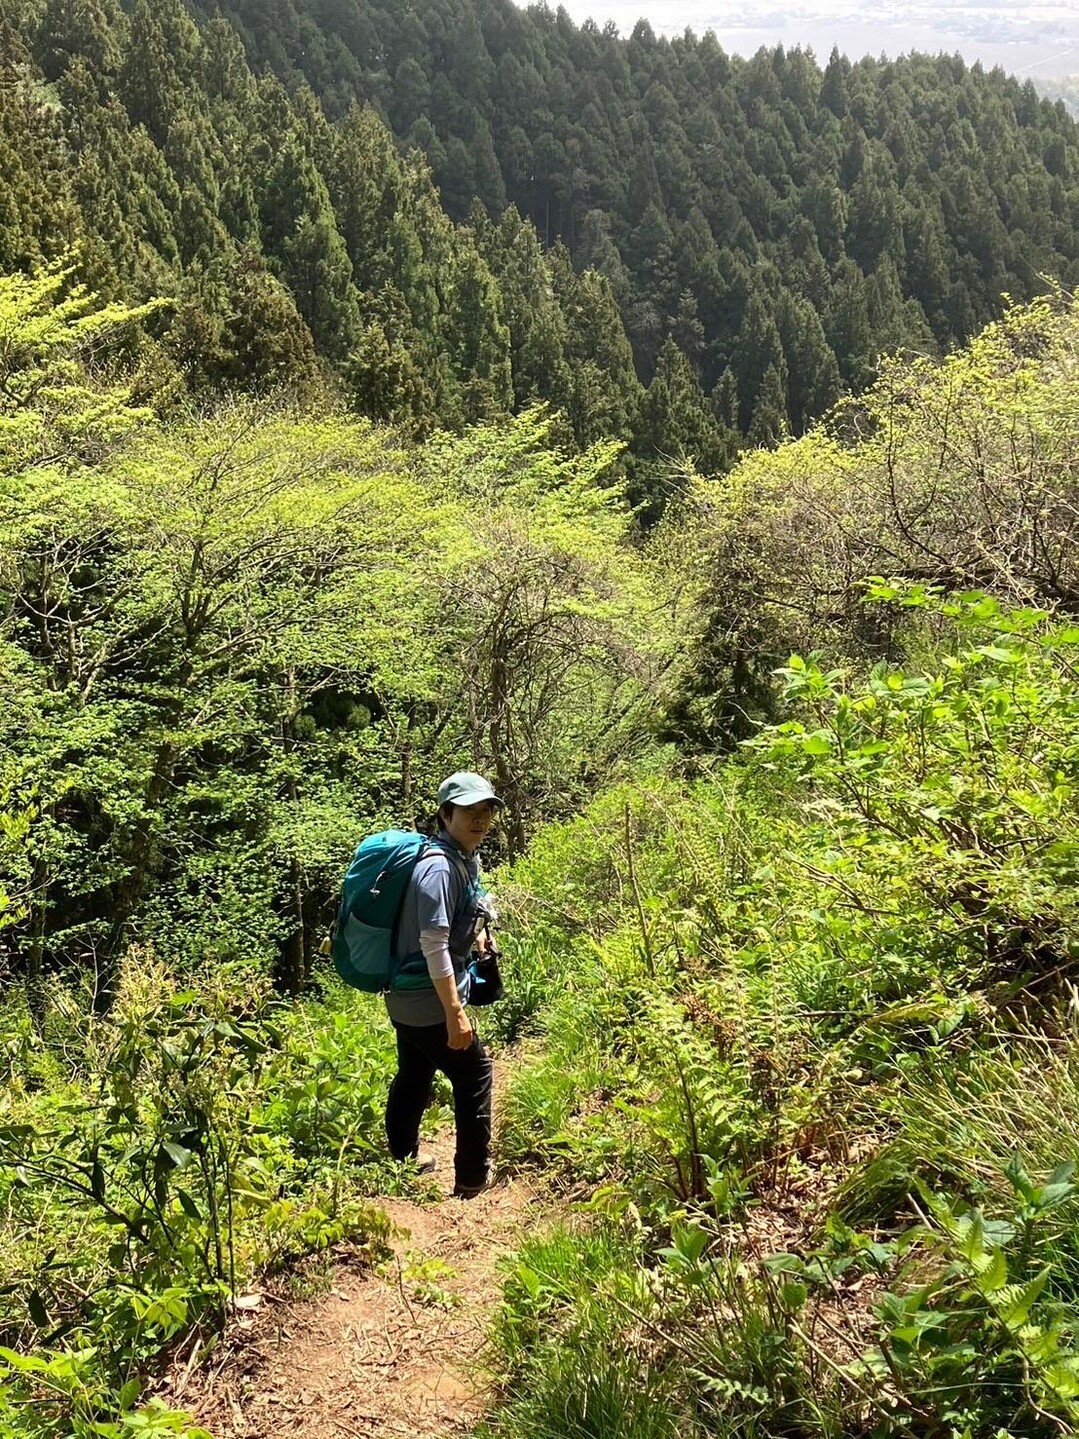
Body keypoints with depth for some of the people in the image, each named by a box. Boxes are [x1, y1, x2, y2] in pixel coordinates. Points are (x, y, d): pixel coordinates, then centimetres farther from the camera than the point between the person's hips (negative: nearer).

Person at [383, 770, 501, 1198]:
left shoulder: (464, 861, 7)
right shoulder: (439, 867, -22)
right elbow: (433, 944, -26)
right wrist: (455, 1011, -26)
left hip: (408, 998, 9)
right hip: (430, 1001, -9)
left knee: (413, 1080, 19)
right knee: (474, 1074, 2)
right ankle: (473, 1177, 12)